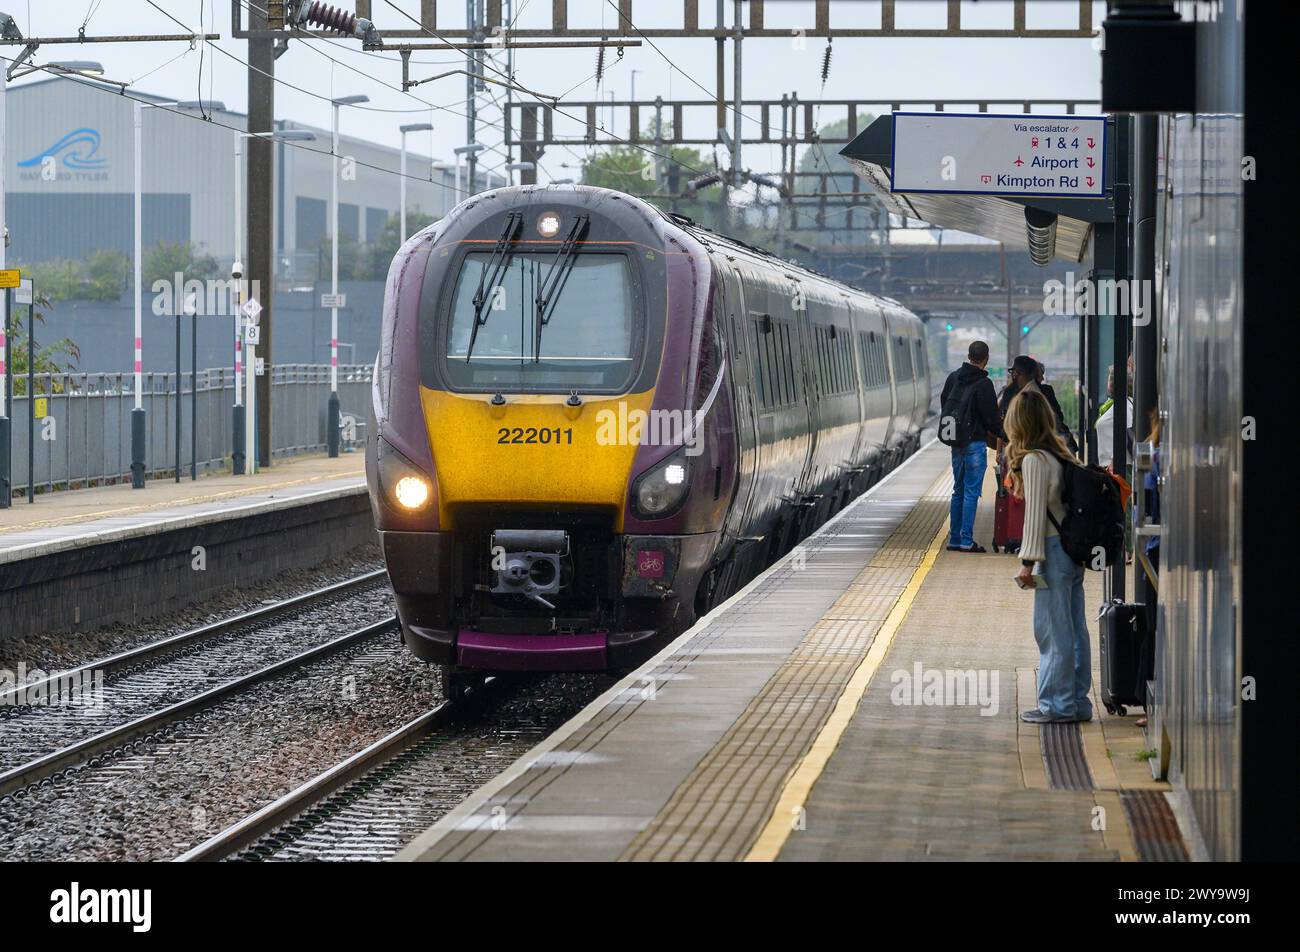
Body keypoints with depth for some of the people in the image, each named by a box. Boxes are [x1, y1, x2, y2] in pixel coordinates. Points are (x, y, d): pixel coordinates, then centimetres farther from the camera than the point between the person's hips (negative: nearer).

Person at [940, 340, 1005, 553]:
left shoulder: (953, 378, 7)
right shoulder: (983, 384, -15)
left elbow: (944, 404, 17)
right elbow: (991, 416, -13)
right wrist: (1004, 434, 2)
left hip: (956, 442, 7)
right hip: (975, 442, -7)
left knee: (958, 491, 14)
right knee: (971, 492, -4)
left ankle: (954, 539, 15)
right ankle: (966, 541, -5)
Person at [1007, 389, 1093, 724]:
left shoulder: (1034, 460, -14)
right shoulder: (1060, 453, 11)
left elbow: (1036, 512, -16)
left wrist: (1028, 560, -13)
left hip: (1054, 549, -9)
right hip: (1075, 549, 9)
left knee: (1053, 630, -3)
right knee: (1075, 629, 12)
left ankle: (1057, 704, 1)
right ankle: (1077, 701, 17)